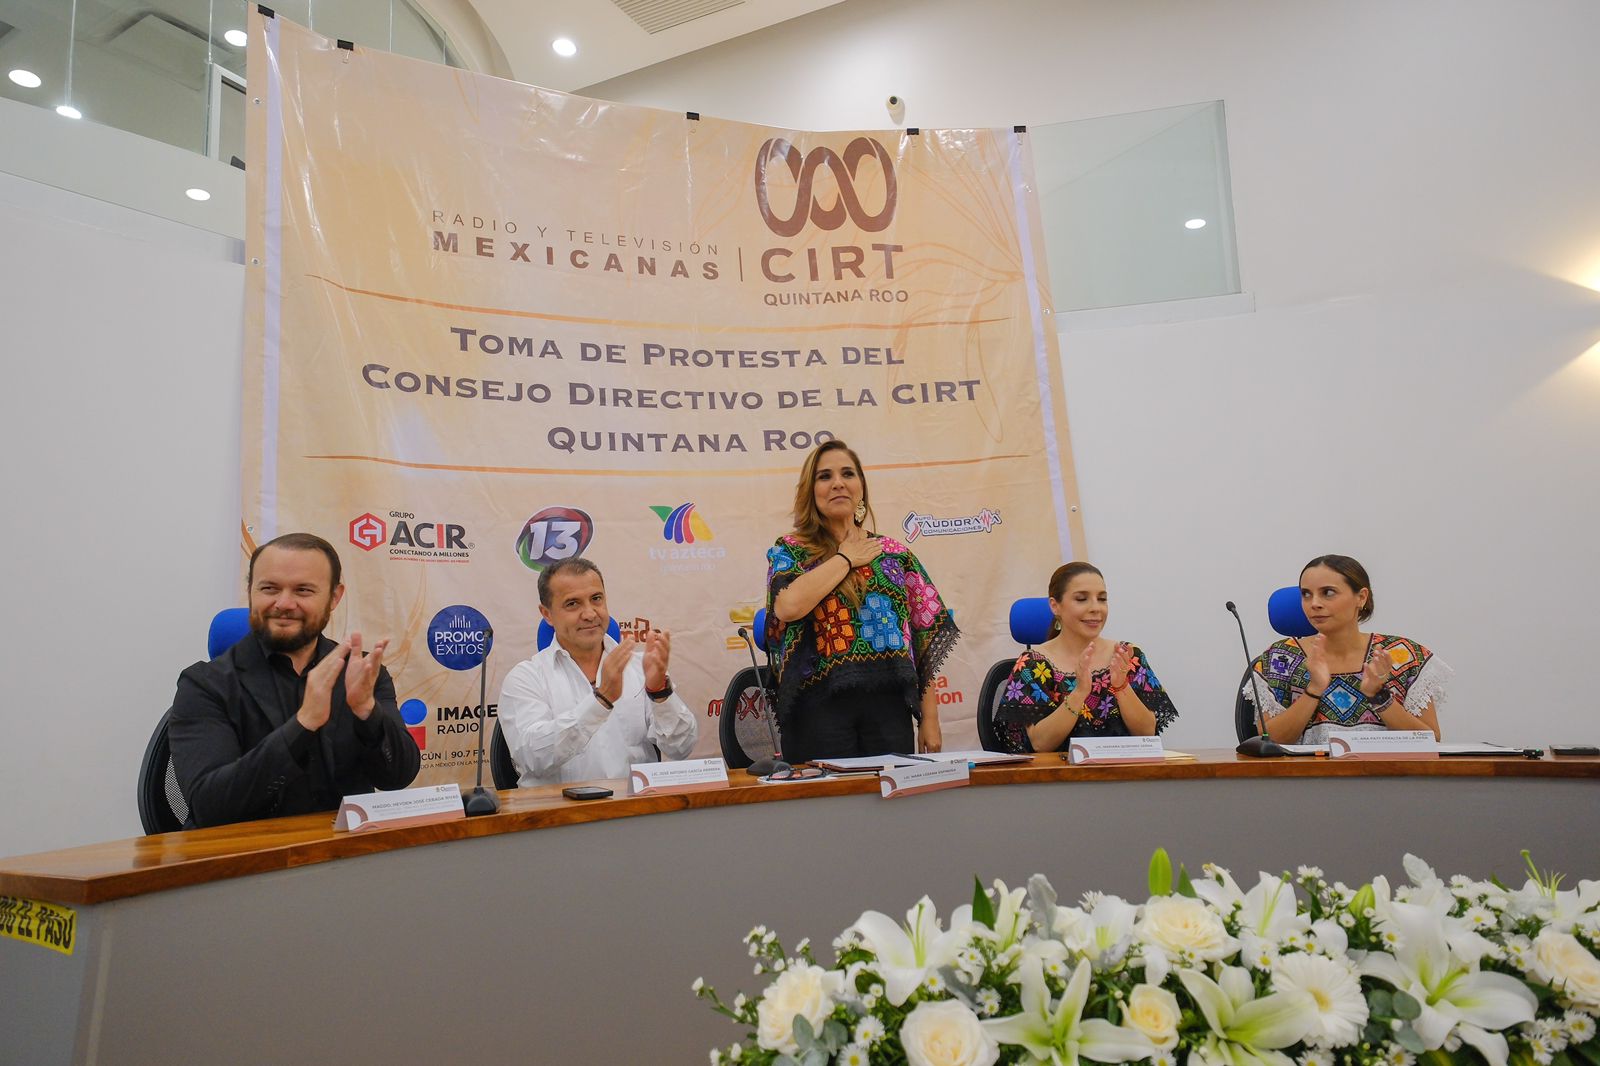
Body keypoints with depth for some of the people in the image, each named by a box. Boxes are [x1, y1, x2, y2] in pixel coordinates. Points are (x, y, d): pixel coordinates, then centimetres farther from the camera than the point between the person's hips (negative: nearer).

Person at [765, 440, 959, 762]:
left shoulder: (896, 555, 11)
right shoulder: (789, 550, 4)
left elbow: (925, 638, 9)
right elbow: (788, 606, -19)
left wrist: (930, 718, 4)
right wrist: (846, 558, -6)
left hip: (888, 705, 3)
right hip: (819, 708, -2)